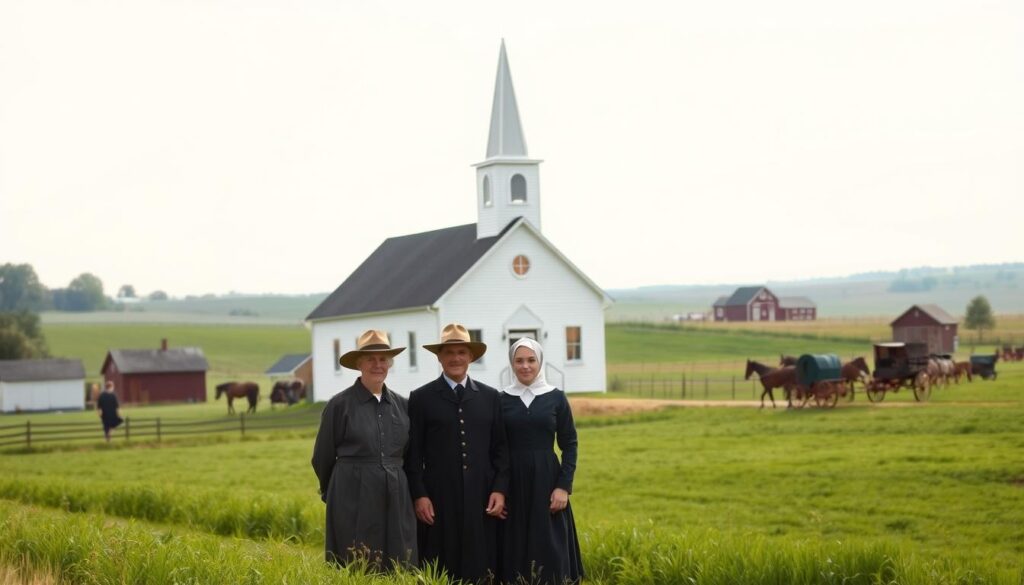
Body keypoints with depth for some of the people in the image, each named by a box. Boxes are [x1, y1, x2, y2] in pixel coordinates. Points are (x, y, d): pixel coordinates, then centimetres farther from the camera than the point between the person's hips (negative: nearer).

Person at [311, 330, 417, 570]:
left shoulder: (402, 405, 8)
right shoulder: (339, 404, -4)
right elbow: (322, 458, 4)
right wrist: (335, 493, 15)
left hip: (396, 499, 4)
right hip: (354, 500, -4)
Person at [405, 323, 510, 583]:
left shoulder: (490, 396, 10)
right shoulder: (421, 398, 3)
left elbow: (500, 448, 9)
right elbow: (413, 453, 1)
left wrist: (500, 490, 0)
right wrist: (419, 495, -6)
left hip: (481, 497, 2)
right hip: (439, 498, -2)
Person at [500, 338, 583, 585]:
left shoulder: (556, 397, 1)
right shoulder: (501, 400, 4)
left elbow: (569, 445, 1)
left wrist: (564, 486, -7)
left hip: (546, 480, -1)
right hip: (512, 482, 1)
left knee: (551, 548, -1)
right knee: (515, 550, 3)